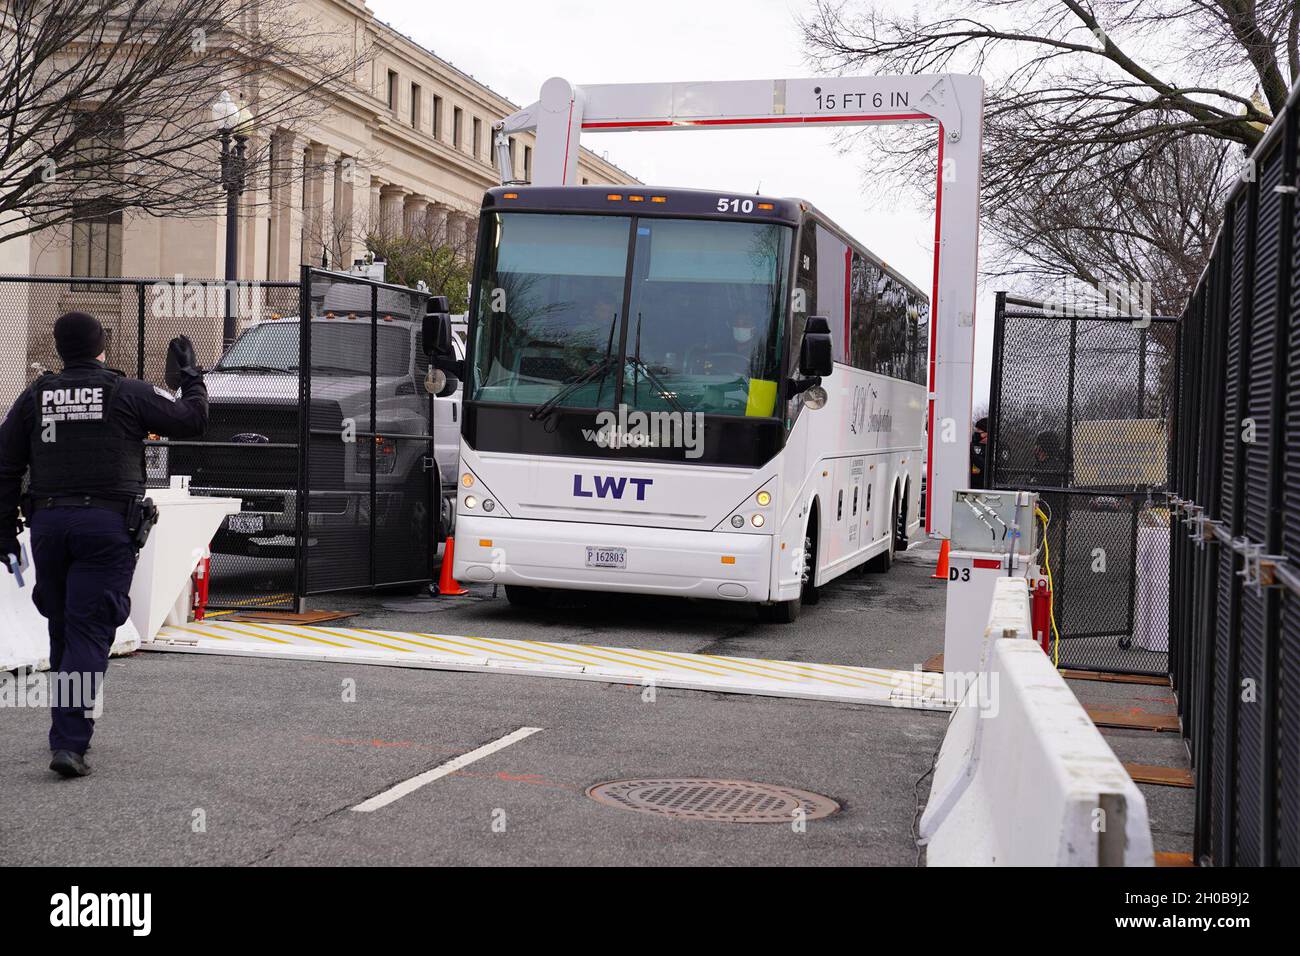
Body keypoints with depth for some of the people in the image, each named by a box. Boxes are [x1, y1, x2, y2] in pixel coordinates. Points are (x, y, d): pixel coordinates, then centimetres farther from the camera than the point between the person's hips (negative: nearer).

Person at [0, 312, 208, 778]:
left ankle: (69, 729, 27)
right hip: (107, 524, -4)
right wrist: (190, 377, 22)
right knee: (88, 633, -5)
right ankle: (69, 743, -14)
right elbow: (191, 419, 5)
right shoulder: (128, 393, -1)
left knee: (61, 630, 17)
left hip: (47, 522, 4)